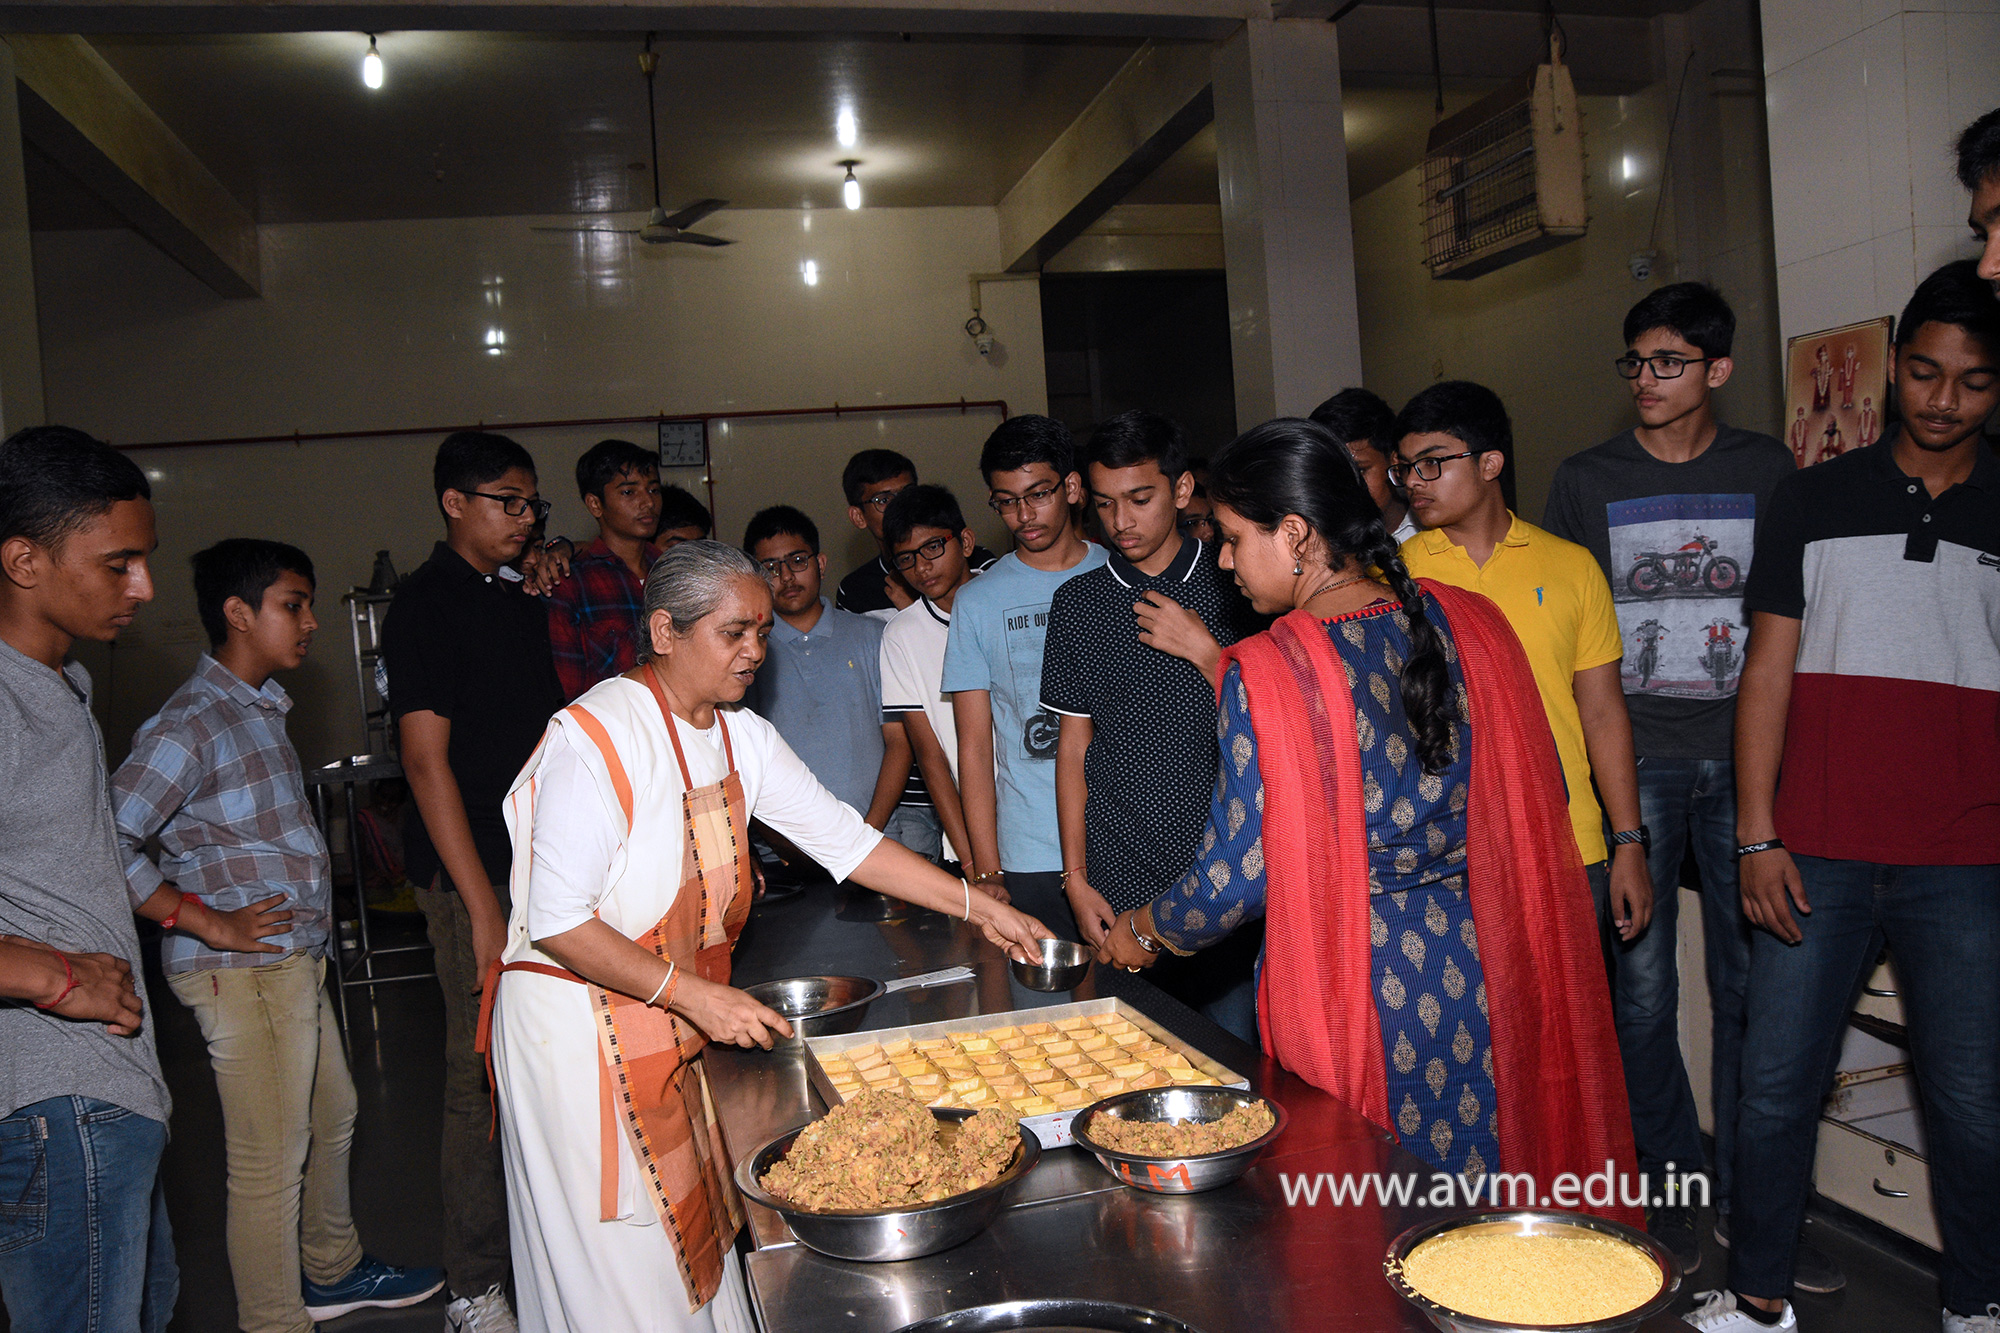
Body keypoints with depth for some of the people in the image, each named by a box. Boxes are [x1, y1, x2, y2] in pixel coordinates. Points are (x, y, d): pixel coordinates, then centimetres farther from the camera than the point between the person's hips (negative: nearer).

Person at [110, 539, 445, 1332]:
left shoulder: (263, 708, 13)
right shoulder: (191, 724, -17)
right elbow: (106, 842, -25)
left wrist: (311, 918, 11)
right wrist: (208, 922, -20)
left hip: (296, 960, 10)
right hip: (241, 970, -10)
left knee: (332, 1120, 22)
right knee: (271, 1163, 1)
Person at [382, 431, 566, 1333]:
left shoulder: (520, 601, 15)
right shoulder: (426, 604, -9)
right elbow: (427, 759, -15)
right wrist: (482, 904, -18)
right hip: (474, 874, -7)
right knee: (485, 1076, -1)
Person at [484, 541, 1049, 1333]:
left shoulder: (740, 736, 3)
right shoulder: (597, 738, -21)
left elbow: (844, 840, 6)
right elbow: (556, 921, -21)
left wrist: (980, 908, 2)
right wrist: (695, 995, -23)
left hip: (677, 1029, 7)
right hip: (578, 1024, -7)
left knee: (698, 1234, 14)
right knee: (625, 1265, 3)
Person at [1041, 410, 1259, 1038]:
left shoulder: (1231, 586, 3)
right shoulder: (1079, 601, 7)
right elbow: (1074, 745, 9)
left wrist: (1204, 652, -9)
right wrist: (1076, 879, 5)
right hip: (1121, 887, 1)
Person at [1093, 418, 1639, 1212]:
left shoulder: (1265, 675, -19)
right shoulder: (1472, 622, -3)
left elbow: (1238, 876, -14)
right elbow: (1539, 801, 5)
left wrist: (1143, 932, 4)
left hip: (1351, 984, -5)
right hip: (1489, 963, 5)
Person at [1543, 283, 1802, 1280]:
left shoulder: (1767, 470, 10)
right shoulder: (1586, 480, 6)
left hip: (1741, 755, 1)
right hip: (1631, 758, -1)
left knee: (1752, 983, 4)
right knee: (1642, 985, 1)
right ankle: (1670, 1188, 16)